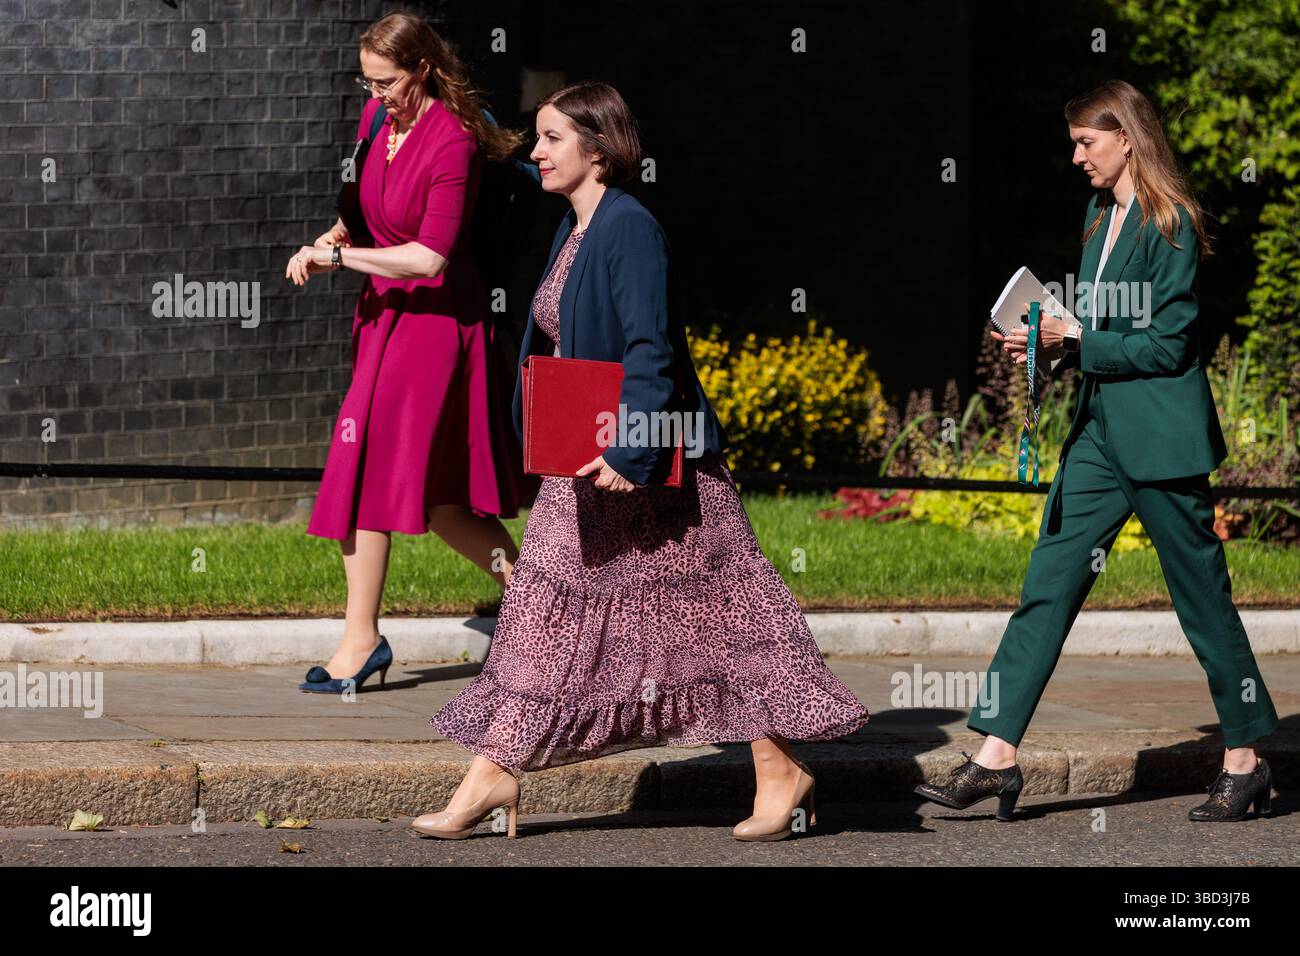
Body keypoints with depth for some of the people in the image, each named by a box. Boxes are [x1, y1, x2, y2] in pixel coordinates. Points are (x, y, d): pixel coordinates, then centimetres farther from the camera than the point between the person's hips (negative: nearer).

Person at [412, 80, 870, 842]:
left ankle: (780, 772, 7)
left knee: (712, 609, -1)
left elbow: (650, 351, -22)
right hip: (586, 465, 9)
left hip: (651, 464, -9)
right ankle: (495, 773, 9)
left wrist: (629, 449, -26)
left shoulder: (630, 228, -16)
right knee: (545, 605, 7)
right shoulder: (577, 230, 12)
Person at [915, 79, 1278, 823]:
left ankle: (1246, 762, 14)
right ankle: (998, 756, 0)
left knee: (1202, 596, 2)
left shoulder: (1169, 225, -12)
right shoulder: (1101, 218, 13)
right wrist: (1052, 345, 4)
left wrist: (1079, 344, -15)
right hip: (1101, 432, 8)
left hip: (1161, 439, -8)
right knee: (1048, 585, 1)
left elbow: (1168, 344, -16)